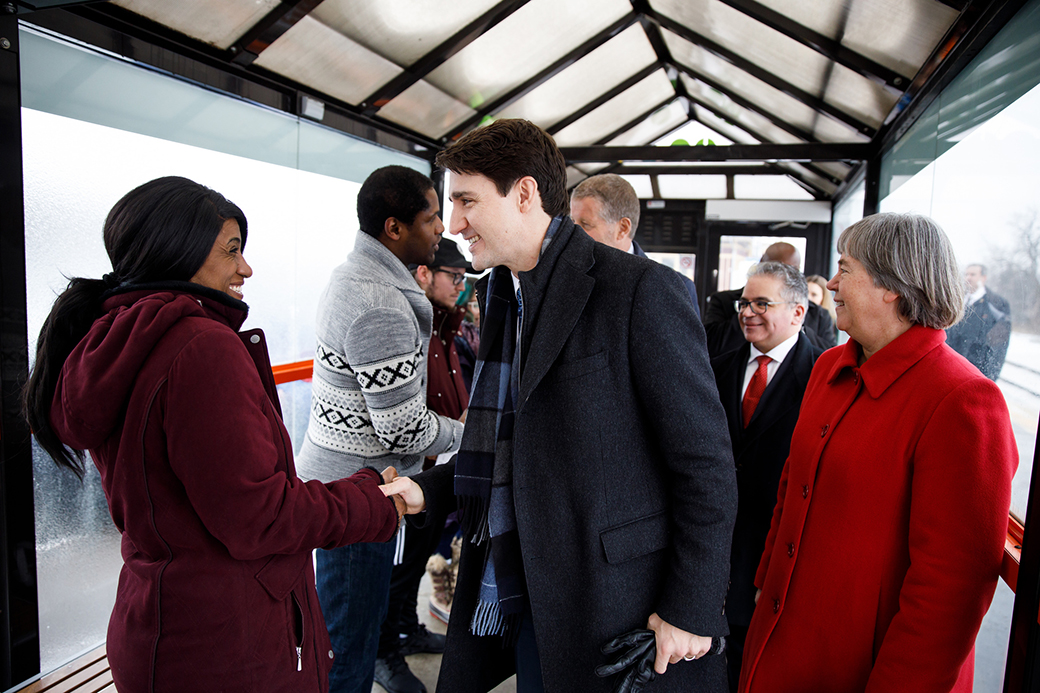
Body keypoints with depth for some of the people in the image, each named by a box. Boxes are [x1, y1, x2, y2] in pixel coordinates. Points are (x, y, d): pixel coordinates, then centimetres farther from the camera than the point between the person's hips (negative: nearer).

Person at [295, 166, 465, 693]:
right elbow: (404, 430, -23)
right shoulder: (382, 307, -25)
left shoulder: (349, 277, 9)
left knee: (351, 627, 25)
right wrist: (462, 432, -5)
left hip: (334, 470, 10)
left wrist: (423, 434, 16)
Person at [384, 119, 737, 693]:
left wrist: (692, 609, -14)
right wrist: (428, 488, 4)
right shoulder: (500, 295, 8)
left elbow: (706, 466, -15)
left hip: (615, 601, -6)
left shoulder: (641, 290, -17)